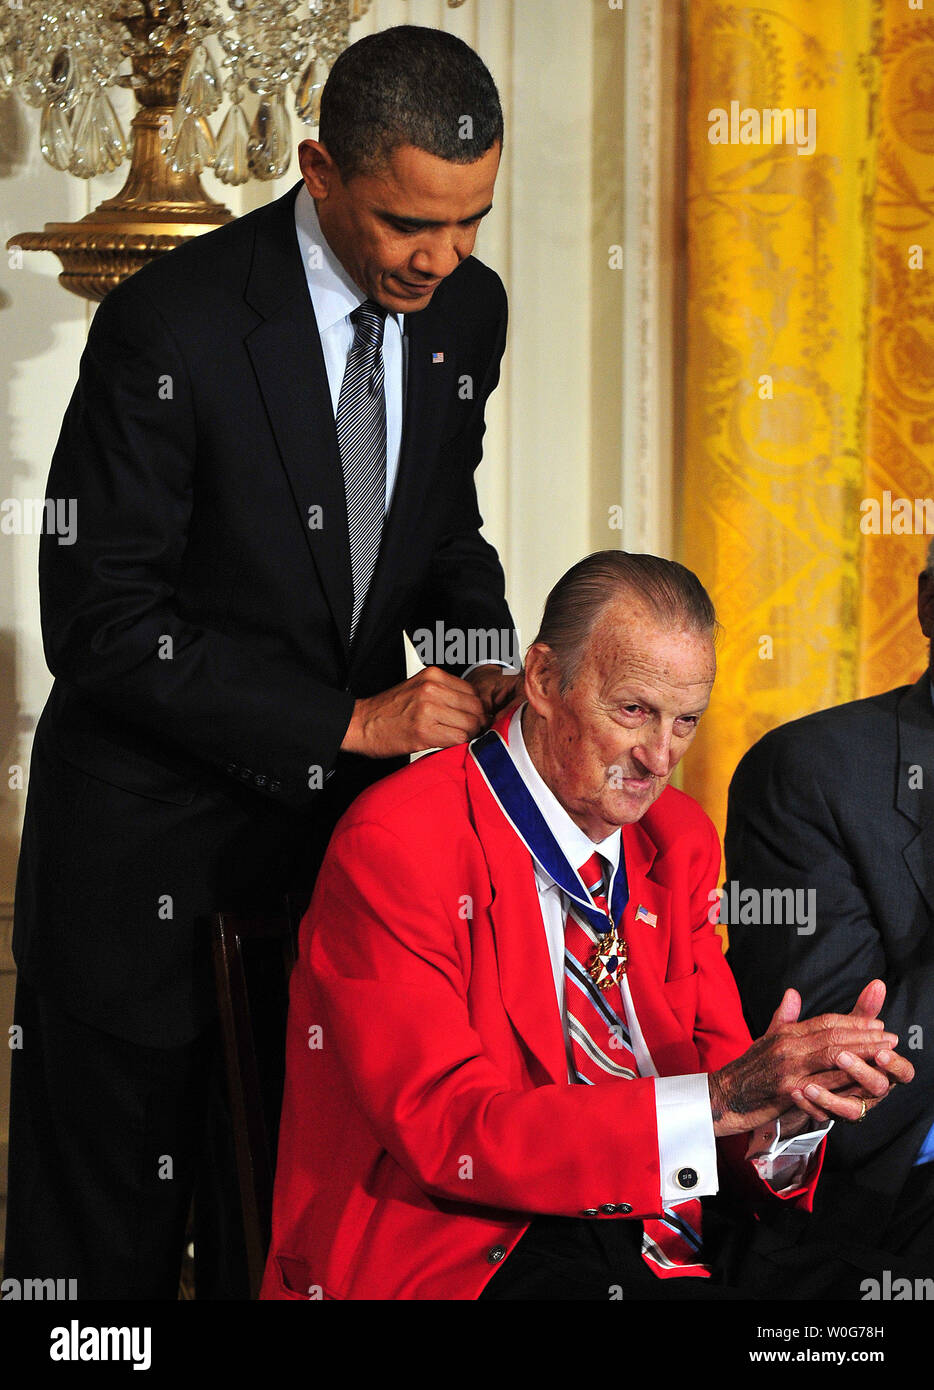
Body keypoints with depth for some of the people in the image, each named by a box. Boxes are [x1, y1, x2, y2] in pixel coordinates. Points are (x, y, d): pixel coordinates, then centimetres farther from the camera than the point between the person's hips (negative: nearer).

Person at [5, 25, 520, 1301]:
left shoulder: (467, 309, -1)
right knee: (105, 1237, 7)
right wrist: (349, 720, -22)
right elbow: (102, 625, -20)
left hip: (339, 813, 5)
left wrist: (484, 664, -6)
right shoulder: (170, 327, -21)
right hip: (153, 844, -5)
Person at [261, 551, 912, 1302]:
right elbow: (449, 1130, -17)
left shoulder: (679, 841, 12)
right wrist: (720, 1099, -24)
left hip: (661, 1251, 7)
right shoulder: (394, 845, -9)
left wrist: (788, 1112, -14)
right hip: (461, 1261, -7)